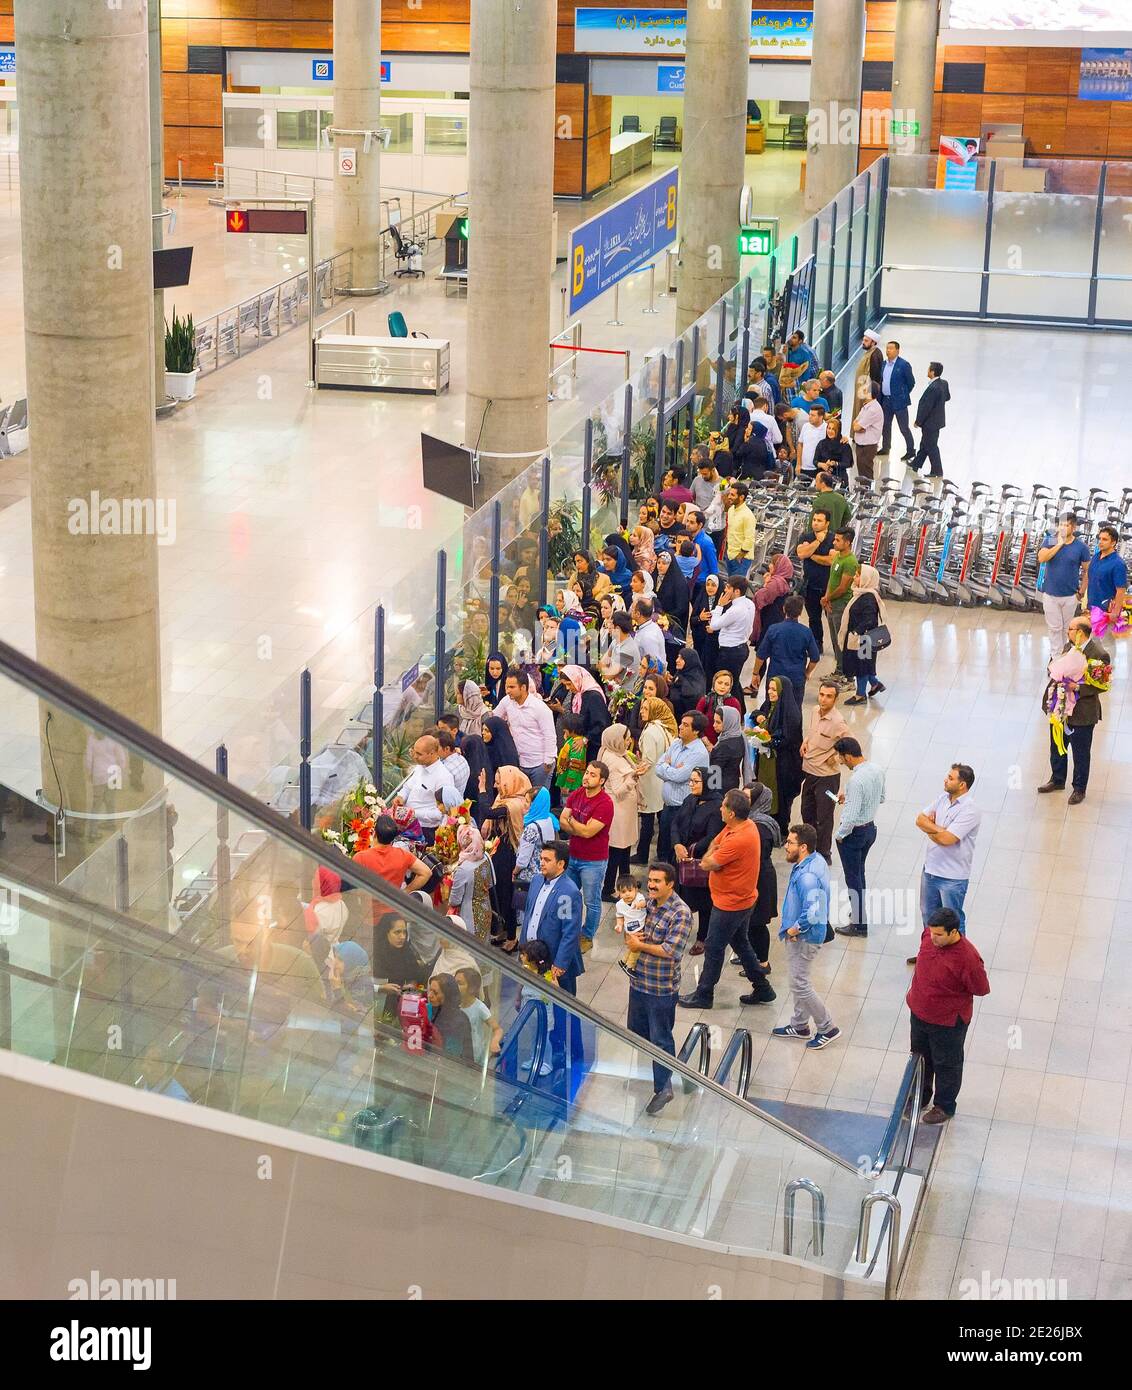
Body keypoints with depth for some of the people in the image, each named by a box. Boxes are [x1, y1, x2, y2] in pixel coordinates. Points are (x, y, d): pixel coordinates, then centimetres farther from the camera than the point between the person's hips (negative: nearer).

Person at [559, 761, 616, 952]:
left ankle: (587, 937, 23)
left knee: (592, 902, 7)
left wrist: (570, 819, -10)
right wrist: (580, 830, -20)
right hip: (572, 856, 7)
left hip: (594, 862, -7)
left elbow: (588, 831, -24)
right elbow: (562, 821, -4)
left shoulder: (605, 803, -21)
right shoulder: (576, 794, 0)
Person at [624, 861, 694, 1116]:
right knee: (636, 1033, 20)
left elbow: (670, 951, -25)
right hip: (639, 981, 8)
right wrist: (631, 936, -7)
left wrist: (639, 945, -15)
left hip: (662, 988, -8)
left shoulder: (680, 913, -19)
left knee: (660, 1038, 3)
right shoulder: (648, 903, 4)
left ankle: (663, 1088, 16)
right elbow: (635, 930, 17)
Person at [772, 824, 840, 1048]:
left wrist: (794, 930, -20)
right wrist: (792, 928, 11)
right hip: (802, 935, 10)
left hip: (805, 937, -10)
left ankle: (827, 1028, 13)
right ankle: (799, 1025, 36)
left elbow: (812, 913, -37)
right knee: (798, 980, 21)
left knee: (799, 984, 1)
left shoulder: (807, 876, -31)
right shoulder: (816, 860, 1)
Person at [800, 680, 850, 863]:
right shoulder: (815, 711, -1)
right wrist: (806, 741, 3)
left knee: (824, 818, 5)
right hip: (809, 771, 8)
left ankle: (824, 855, 19)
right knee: (807, 812, 22)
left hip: (826, 776, -8)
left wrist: (834, 758, -14)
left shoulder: (837, 722, -25)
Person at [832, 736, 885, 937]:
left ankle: (859, 924, 17)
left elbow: (851, 817, -29)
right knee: (859, 873, 26)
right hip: (871, 827, 8)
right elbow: (881, 798, 11)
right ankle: (859, 910, 41)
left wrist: (840, 835, -12)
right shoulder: (877, 769, -5)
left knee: (853, 878, 7)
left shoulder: (856, 781, -31)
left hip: (854, 832, -8)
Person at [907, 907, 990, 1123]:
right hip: (919, 1012, 6)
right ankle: (920, 1096, 49)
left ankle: (944, 1106, 38)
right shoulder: (928, 936, -16)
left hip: (948, 1022, -6)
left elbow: (982, 990, -18)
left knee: (946, 1064, 17)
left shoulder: (968, 958, -34)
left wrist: (950, 993, -8)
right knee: (920, 1057, 26)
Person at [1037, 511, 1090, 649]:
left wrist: (1082, 592, -3)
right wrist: (1059, 544, -22)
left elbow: (1086, 571, 1)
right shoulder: (1050, 541, -5)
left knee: (1067, 628, 14)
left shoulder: (1081, 547, -7)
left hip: (1070, 596, 0)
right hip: (1050, 594, 0)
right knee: (1054, 627, 6)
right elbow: (1041, 558, -22)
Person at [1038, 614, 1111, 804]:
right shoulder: (1069, 647, 1)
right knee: (1057, 747, 23)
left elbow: (1102, 685, -19)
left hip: (1082, 713, -7)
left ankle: (1079, 789, 29)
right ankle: (1057, 780, 44)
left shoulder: (1099, 655, -20)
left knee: (1081, 754, 11)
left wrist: (1078, 688, -28)